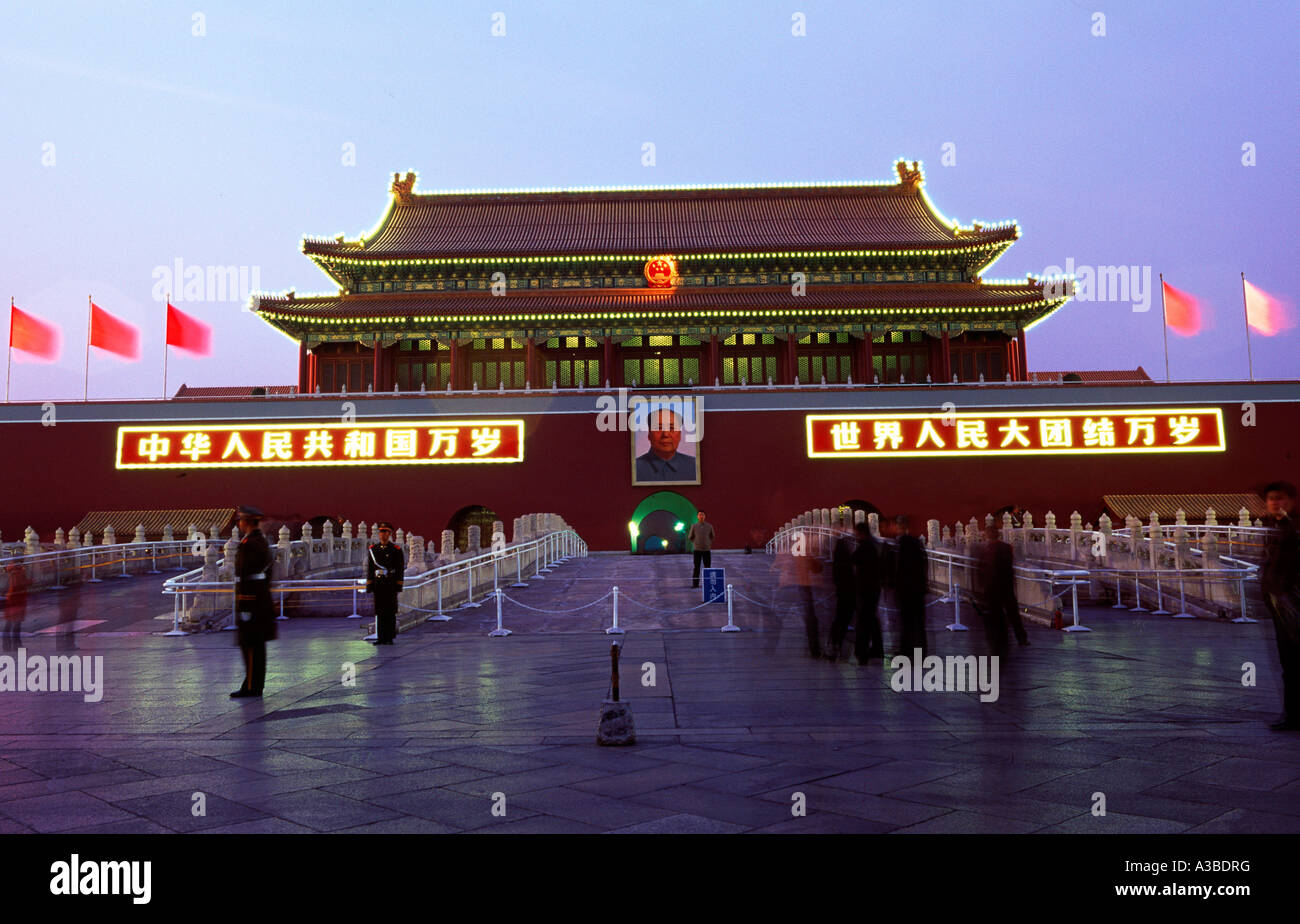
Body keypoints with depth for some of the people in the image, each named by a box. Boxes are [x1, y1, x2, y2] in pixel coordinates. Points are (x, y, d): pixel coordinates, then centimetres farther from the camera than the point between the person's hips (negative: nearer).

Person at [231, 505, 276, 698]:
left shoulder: (248, 543, -15)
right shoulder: (263, 542, 15)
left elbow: (246, 576, -19)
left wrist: (243, 608, -19)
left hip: (250, 600, -10)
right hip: (263, 601, 10)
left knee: (250, 645, -5)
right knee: (257, 645, 12)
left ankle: (252, 687, -2)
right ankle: (256, 687, 17)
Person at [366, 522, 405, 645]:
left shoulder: (396, 550, 1)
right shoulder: (372, 549, 10)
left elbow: (400, 569, -1)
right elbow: (369, 568, 11)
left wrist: (399, 585, -7)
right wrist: (369, 585, 5)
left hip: (391, 584, -3)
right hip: (378, 584, 3)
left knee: (390, 611, -1)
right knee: (379, 611, 4)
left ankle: (390, 638, 4)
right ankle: (380, 637, 10)